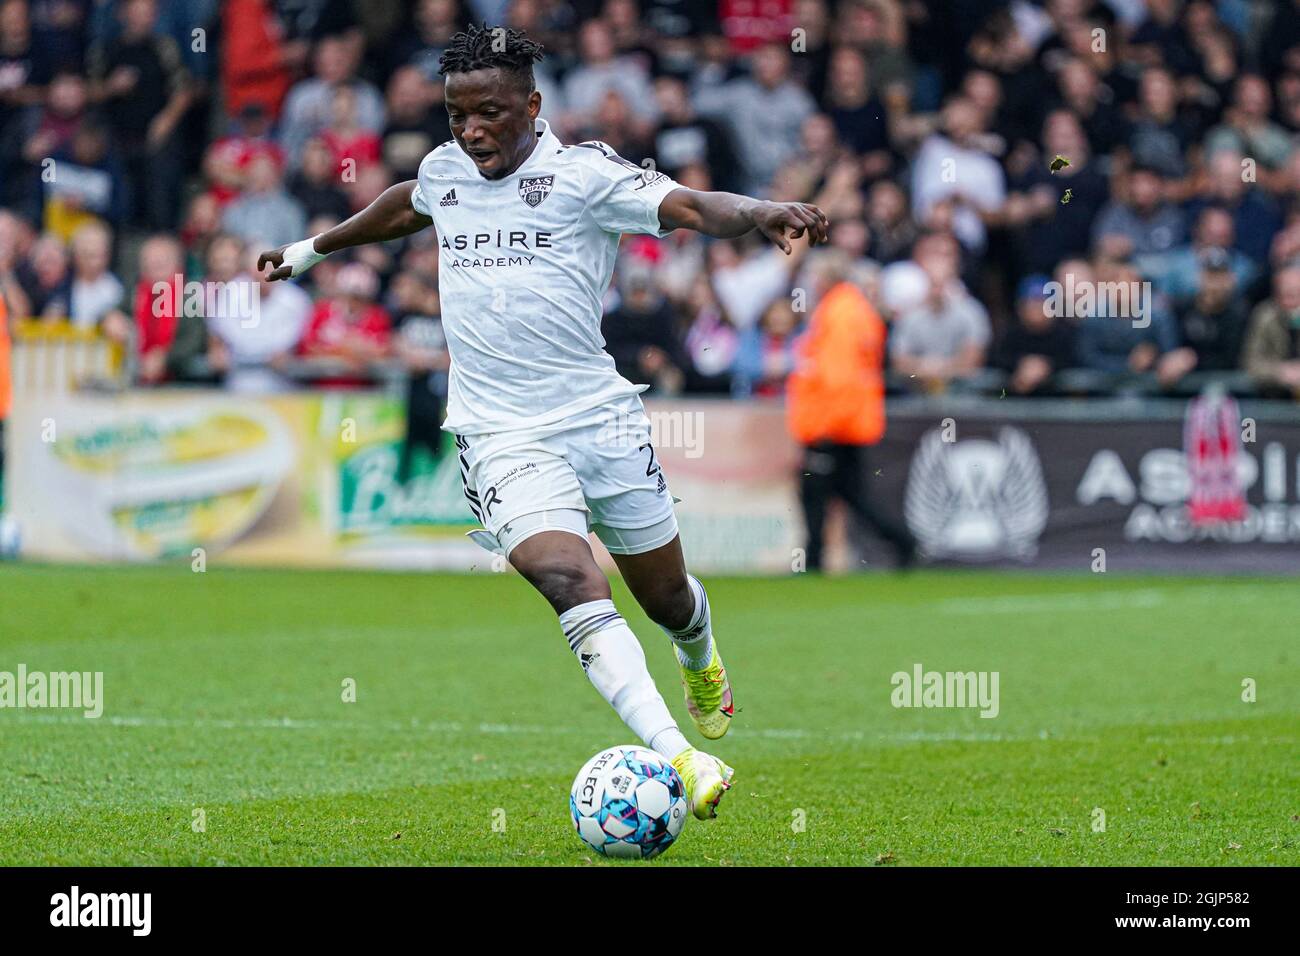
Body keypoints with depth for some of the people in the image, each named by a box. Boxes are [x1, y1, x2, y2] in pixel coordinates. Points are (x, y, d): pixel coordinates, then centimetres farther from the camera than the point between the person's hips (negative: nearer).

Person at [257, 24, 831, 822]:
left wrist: (762, 213, -40)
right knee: (573, 585, -24)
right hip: (503, 435, 1)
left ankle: (702, 663, 51)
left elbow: (687, 207, -20)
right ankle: (675, 756, -32)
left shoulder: (584, 172, -6)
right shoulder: (445, 170, 9)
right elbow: (407, 206, 33)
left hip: (602, 419, -1)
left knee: (666, 597, 13)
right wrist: (312, 251, 46)